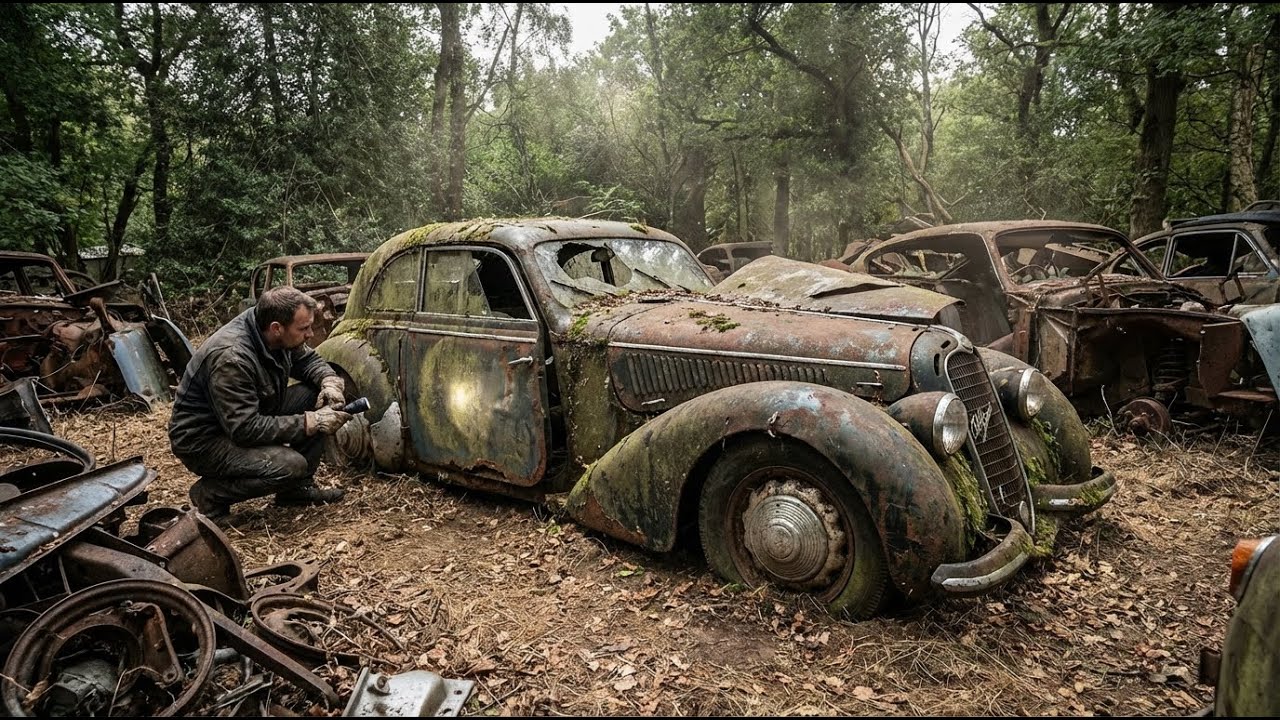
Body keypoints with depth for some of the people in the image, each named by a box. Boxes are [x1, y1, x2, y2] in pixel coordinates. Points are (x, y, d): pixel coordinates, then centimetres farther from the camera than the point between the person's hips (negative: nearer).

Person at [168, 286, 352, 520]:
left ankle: (298, 487, 4)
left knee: (317, 395, -7)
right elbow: (245, 429, -32)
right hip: (202, 441, -9)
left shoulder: (277, 337, -10)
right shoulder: (231, 358, -33)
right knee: (290, 465, -30)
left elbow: (308, 360, 9)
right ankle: (211, 493, -4)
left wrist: (329, 380, -14)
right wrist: (310, 422, -30)